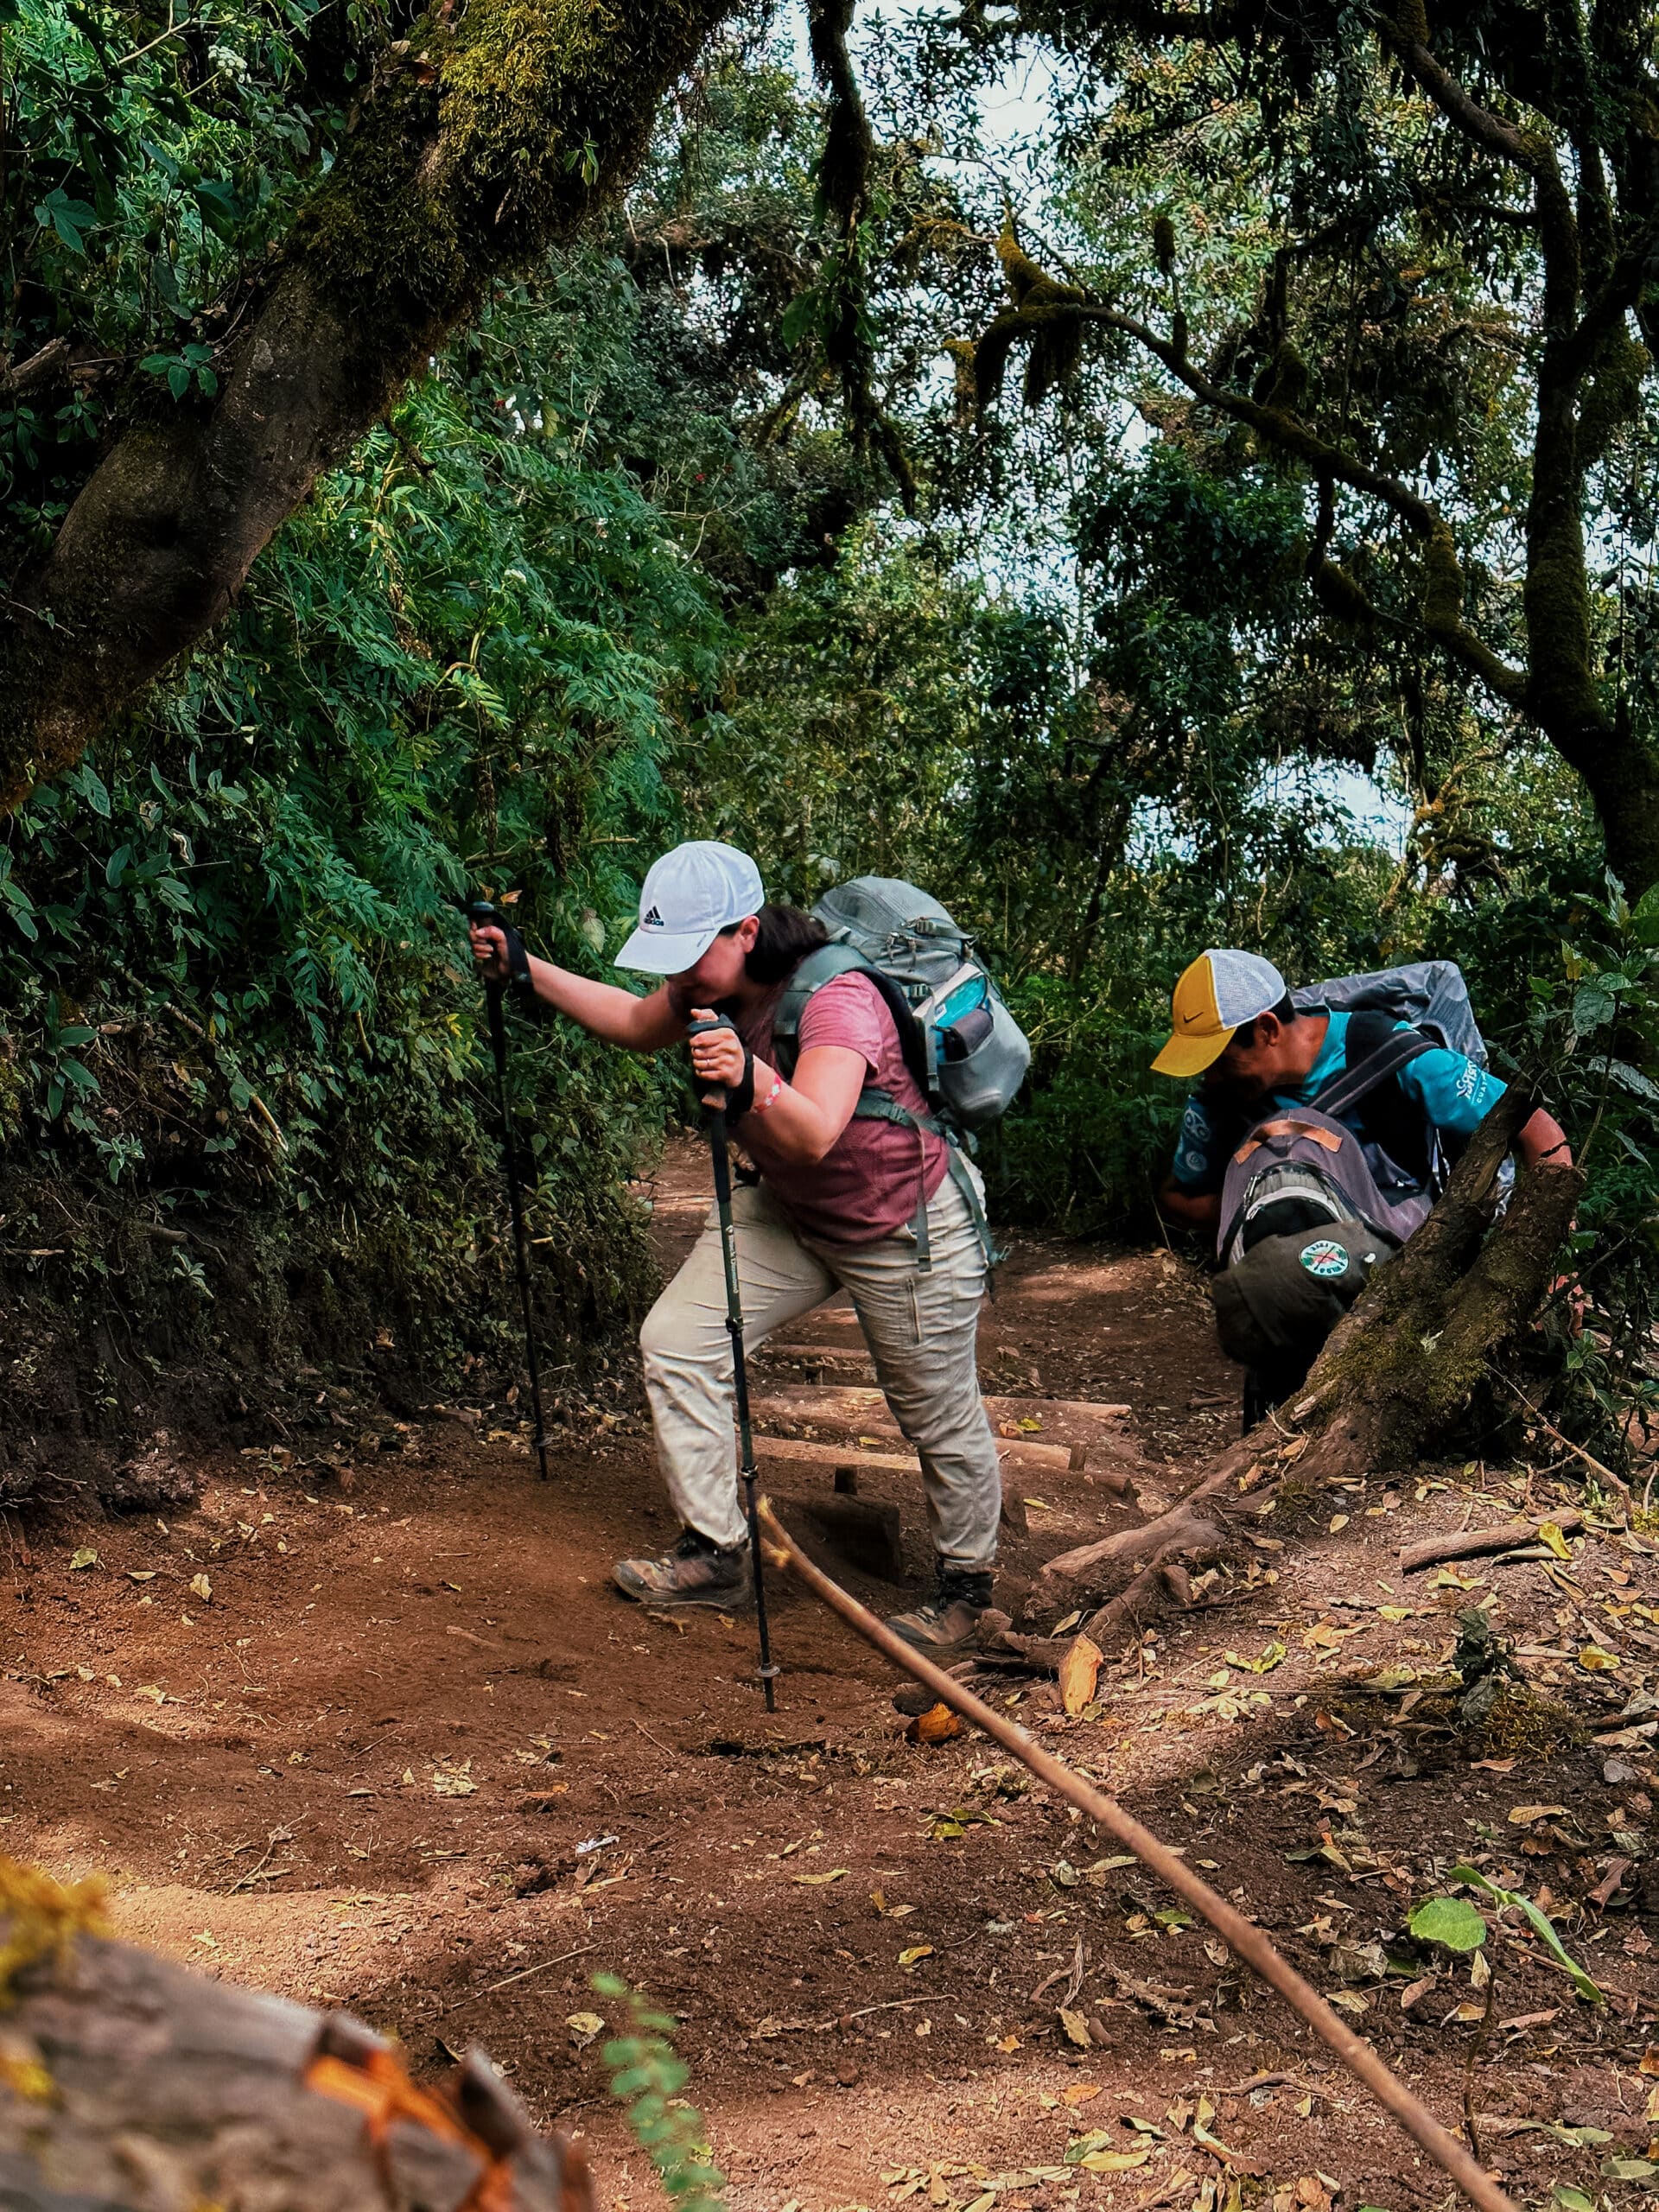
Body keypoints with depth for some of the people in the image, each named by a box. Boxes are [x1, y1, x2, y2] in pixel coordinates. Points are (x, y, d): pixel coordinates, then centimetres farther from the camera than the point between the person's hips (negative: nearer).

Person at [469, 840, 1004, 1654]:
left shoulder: (837, 1000, -33)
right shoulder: (713, 990, -9)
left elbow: (813, 1135, -47)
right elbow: (636, 1022, 12)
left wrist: (751, 1081, -66)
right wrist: (525, 971, 5)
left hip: (908, 1227, -8)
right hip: (787, 1210, 8)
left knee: (939, 1416, 4)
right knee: (675, 1340, -2)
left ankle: (964, 1585, 29)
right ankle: (716, 1552, 8)